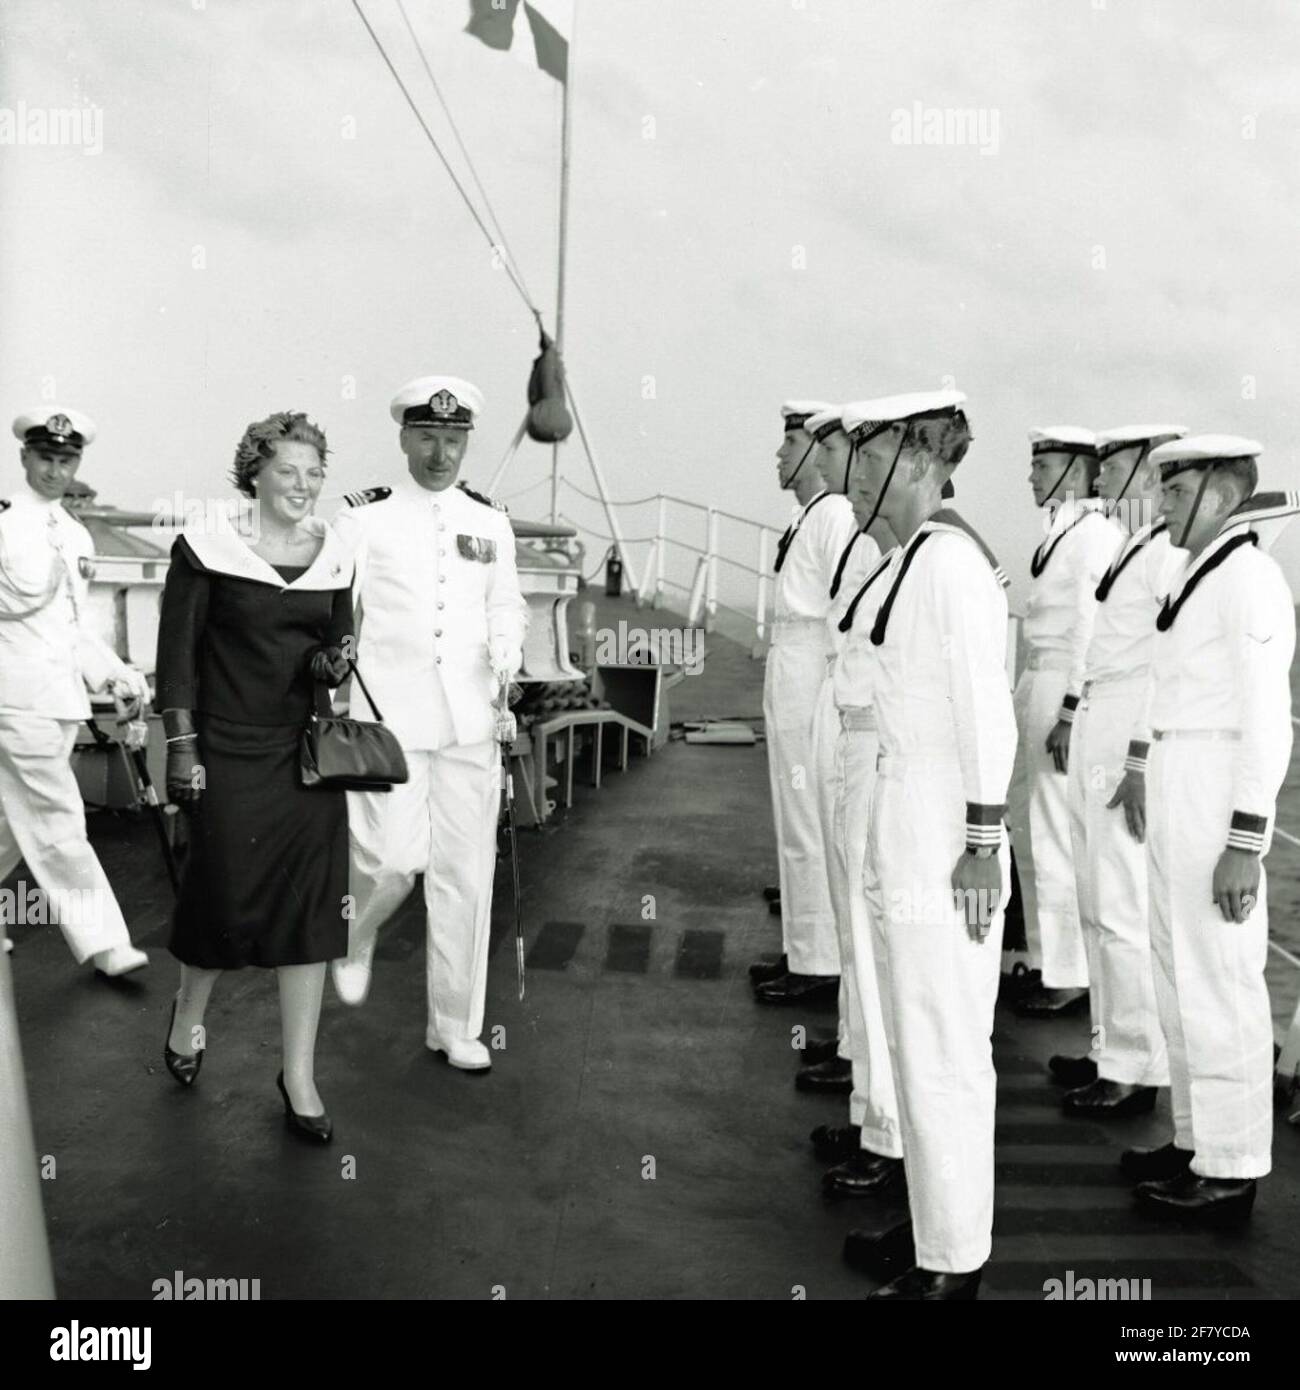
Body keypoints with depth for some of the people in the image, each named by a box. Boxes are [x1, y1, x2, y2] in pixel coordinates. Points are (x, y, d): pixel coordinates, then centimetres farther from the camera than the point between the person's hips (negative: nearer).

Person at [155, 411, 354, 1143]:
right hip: (230, 752, -3)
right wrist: (181, 747, -9)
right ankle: (188, 1018, 37)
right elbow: (177, 653, -5)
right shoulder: (206, 549, -6)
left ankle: (300, 1075, 14)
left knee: (312, 909, 2)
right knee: (225, 895, 4)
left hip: (307, 749, 3)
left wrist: (337, 664, -7)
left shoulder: (335, 555, 5)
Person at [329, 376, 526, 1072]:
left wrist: (506, 661, -1)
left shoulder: (490, 522, 12)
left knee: (465, 872, 6)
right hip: (386, 718, -3)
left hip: (469, 721, 4)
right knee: (391, 860, -13)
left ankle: (455, 1027, 22)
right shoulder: (364, 517, 1)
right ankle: (356, 939, 25)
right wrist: (341, 707, -10)